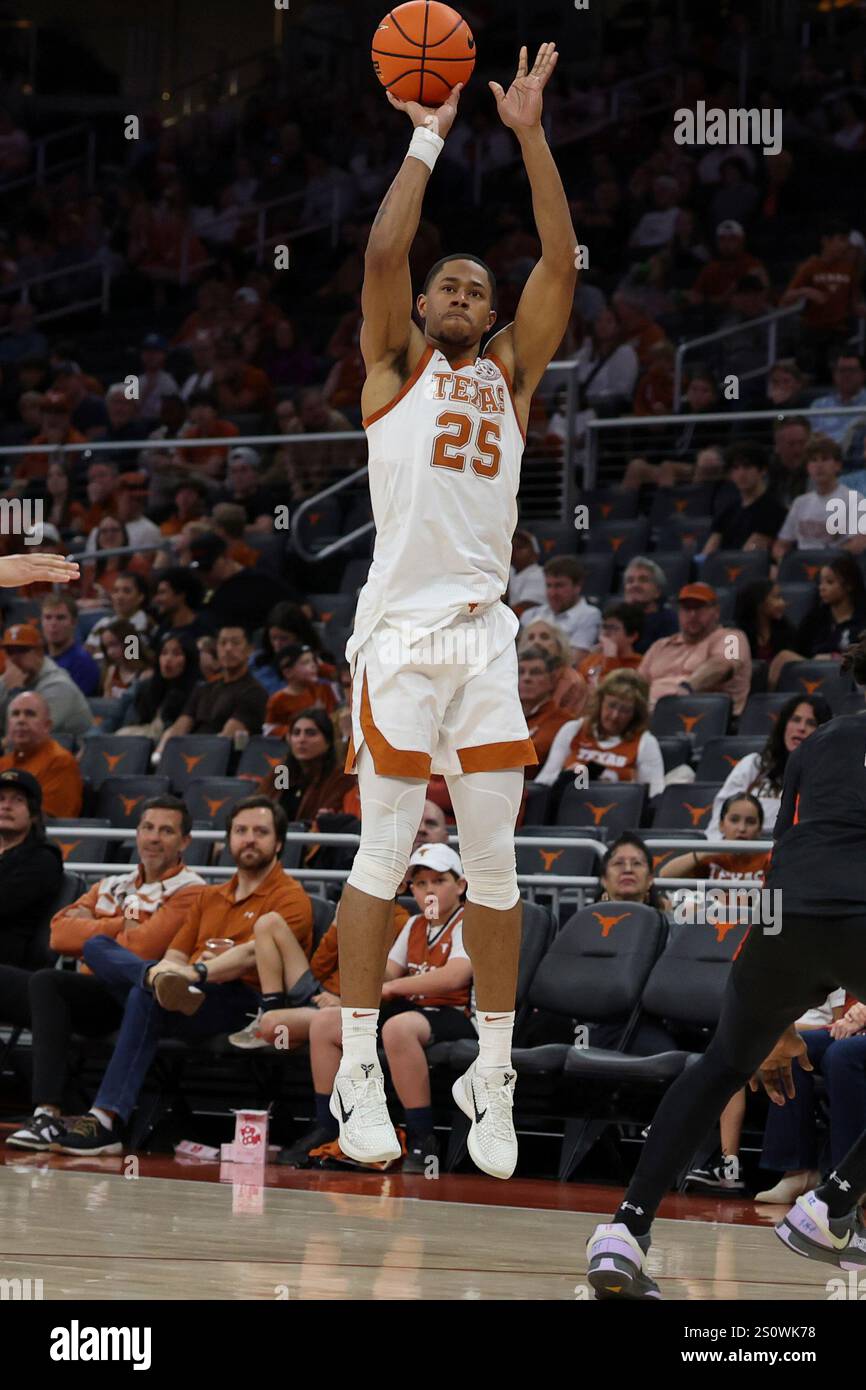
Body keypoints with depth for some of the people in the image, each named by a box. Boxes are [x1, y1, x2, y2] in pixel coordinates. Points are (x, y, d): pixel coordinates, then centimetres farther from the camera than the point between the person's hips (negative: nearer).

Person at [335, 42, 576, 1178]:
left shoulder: (511, 376, 17)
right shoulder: (394, 365, 9)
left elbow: (561, 265, 7)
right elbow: (384, 250, -6)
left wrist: (531, 134, 2)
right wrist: (430, 137, -2)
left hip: (487, 636, 4)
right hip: (401, 632, -3)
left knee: (494, 865, 3)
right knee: (383, 857, -3)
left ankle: (493, 1079, 8)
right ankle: (359, 1072, 1)